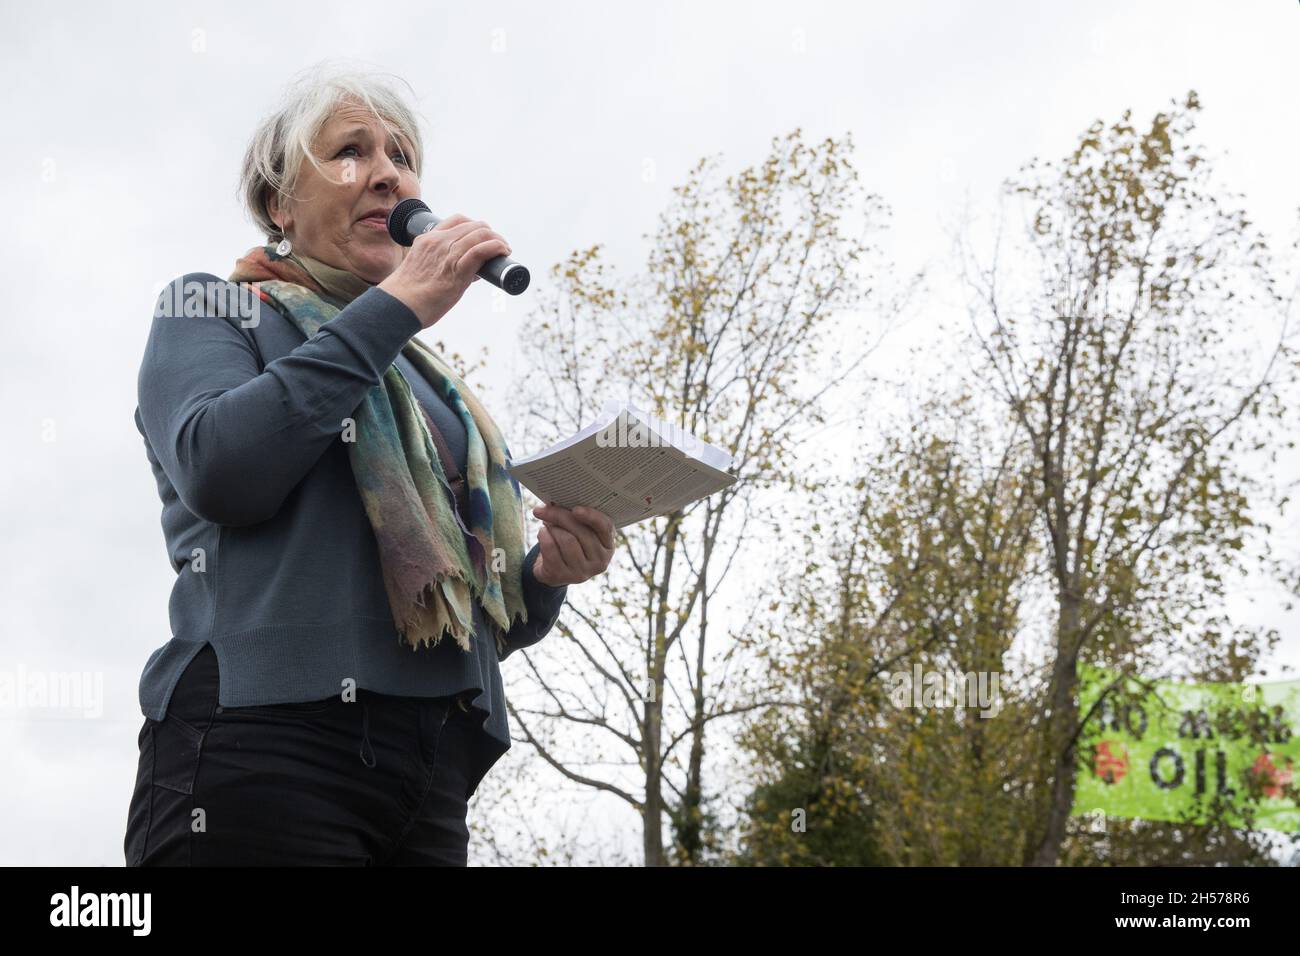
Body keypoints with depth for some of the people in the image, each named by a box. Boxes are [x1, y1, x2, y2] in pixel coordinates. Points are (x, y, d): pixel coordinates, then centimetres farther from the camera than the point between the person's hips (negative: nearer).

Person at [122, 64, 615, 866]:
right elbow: (218, 470, -12)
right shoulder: (211, 308, 10)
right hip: (269, 742, -6)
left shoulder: (428, 380, 25)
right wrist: (394, 309, -8)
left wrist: (545, 575, 2)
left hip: (431, 773, 6)